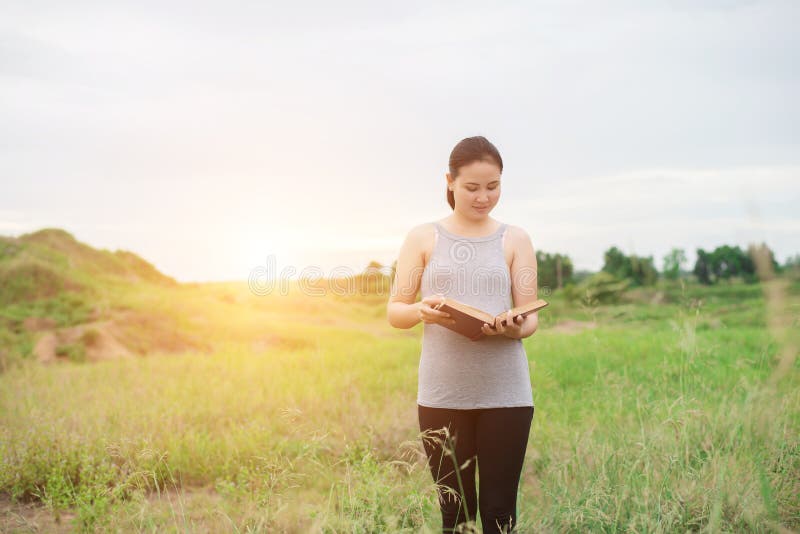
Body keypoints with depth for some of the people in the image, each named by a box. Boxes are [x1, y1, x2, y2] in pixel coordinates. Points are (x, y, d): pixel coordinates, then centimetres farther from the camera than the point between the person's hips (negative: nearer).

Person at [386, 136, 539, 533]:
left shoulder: (514, 240, 7)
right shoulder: (423, 238, 6)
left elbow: (531, 319, 4)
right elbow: (394, 311, 5)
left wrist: (515, 327, -20)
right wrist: (422, 311, -18)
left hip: (505, 394, 0)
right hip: (442, 394, 0)